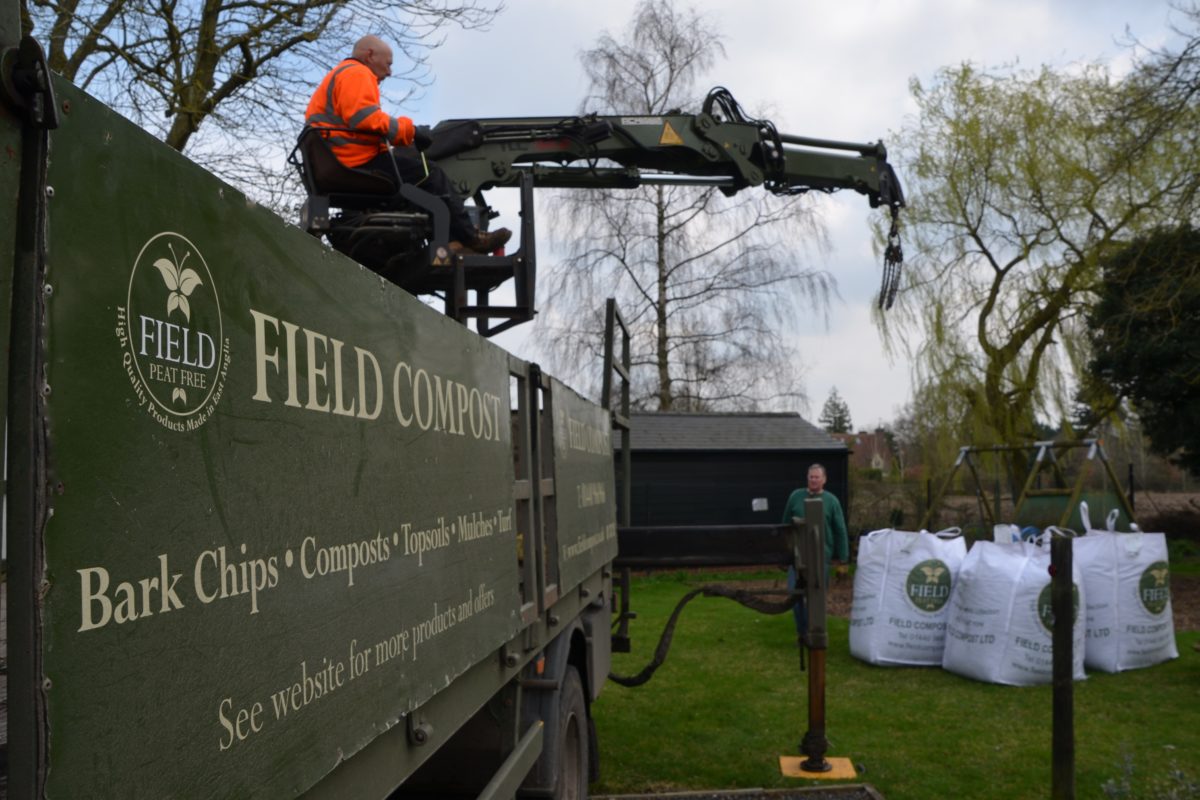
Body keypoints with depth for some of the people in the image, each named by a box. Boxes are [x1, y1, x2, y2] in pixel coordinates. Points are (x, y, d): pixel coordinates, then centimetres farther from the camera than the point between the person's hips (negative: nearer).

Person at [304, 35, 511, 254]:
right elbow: (364, 118, -21)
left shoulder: (339, 76, 29)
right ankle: (469, 237, -3)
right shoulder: (355, 73, -6)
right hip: (357, 161, -11)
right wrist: (407, 130, -13)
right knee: (430, 173, -7)